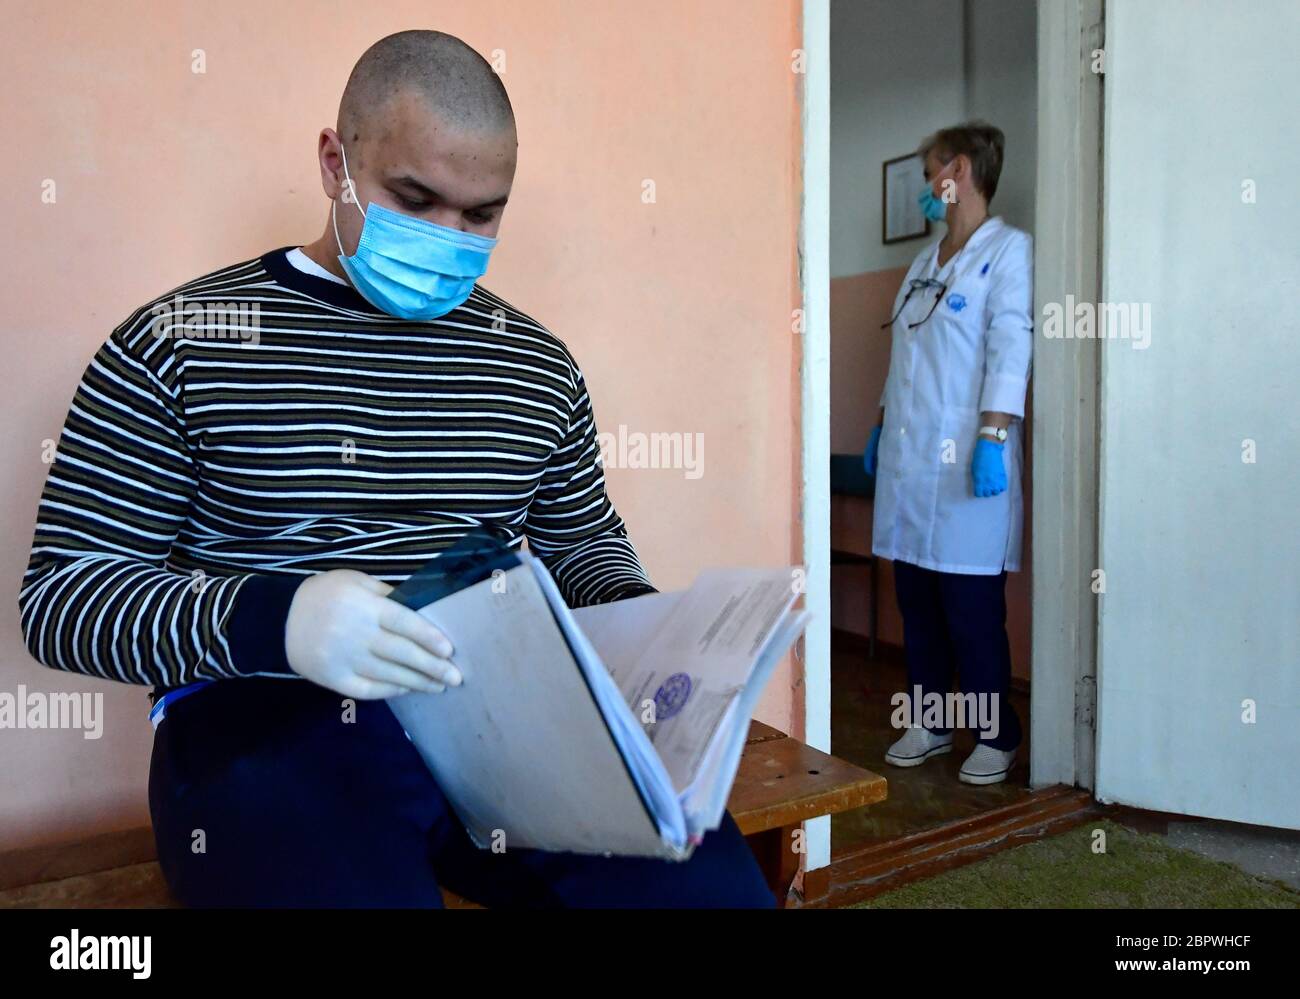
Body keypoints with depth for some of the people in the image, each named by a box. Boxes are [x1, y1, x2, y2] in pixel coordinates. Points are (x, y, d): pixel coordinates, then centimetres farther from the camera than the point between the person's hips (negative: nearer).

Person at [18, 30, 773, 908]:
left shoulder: (536, 363, 11)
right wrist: (269, 623, -22)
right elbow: (61, 592, -2)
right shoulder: (179, 344, 0)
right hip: (275, 721, -3)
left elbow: (581, 539, 23)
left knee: (718, 883, -16)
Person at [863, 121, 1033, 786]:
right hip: (908, 456, 7)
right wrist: (880, 426, 20)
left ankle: (996, 735, 14)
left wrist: (992, 438, -20)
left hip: (964, 457, -7)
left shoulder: (1008, 250, -2)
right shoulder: (926, 260, 20)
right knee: (916, 600, 10)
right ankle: (929, 723, 23)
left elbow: (1010, 349, -12)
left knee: (973, 611, -2)